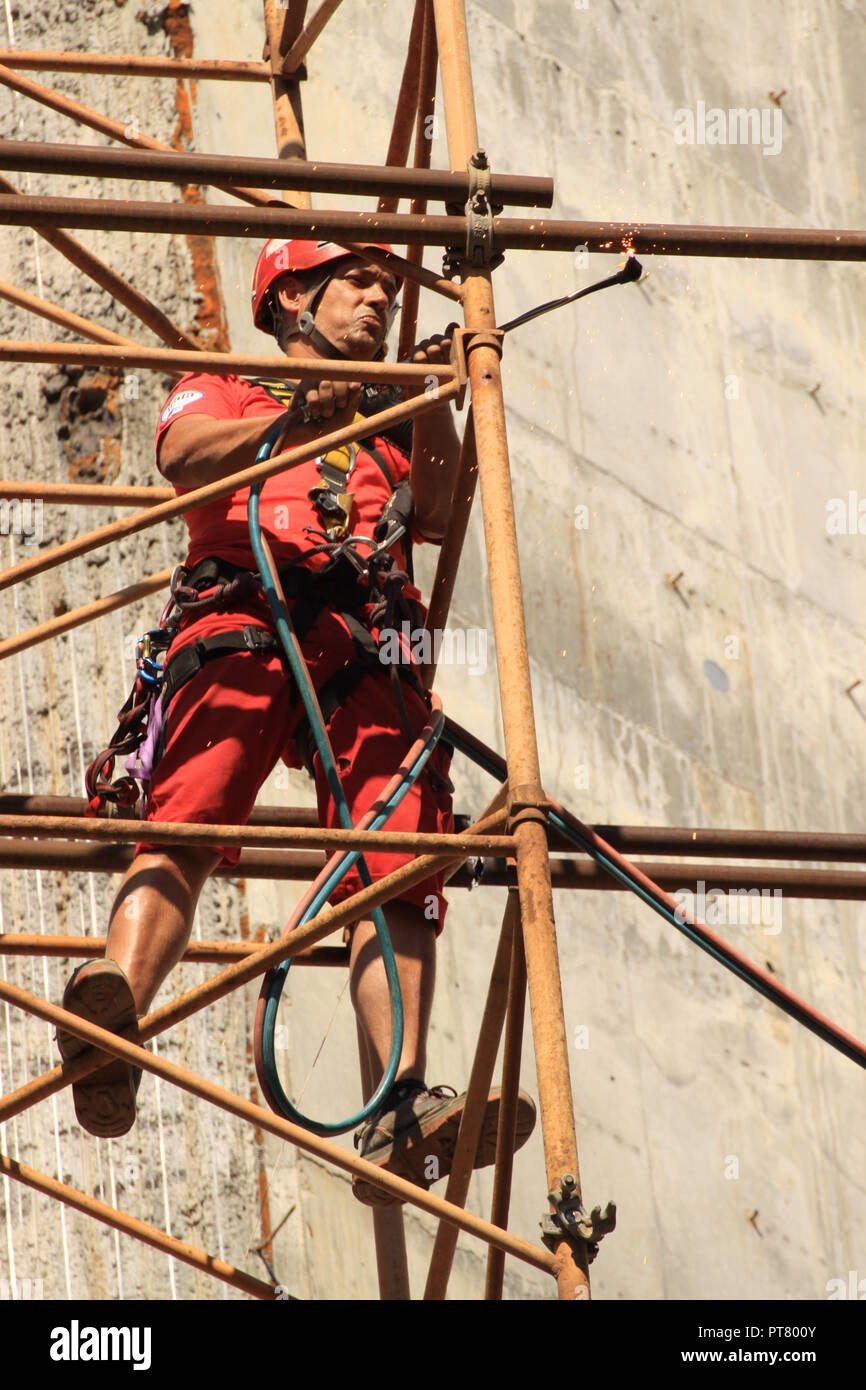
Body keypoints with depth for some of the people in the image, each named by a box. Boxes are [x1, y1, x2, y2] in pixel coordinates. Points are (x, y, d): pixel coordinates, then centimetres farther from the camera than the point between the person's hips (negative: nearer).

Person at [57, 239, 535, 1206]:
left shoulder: (387, 431, 40)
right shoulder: (222, 392, 30)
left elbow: (433, 511, 20)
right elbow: (184, 454, 5)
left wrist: (435, 409, 3)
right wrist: (291, 422, -15)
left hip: (366, 646, 3)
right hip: (243, 618, -3)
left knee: (399, 865, -21)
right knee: (185, 826, -30)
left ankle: (399, 1117, -36)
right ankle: (114, 1007, -54)